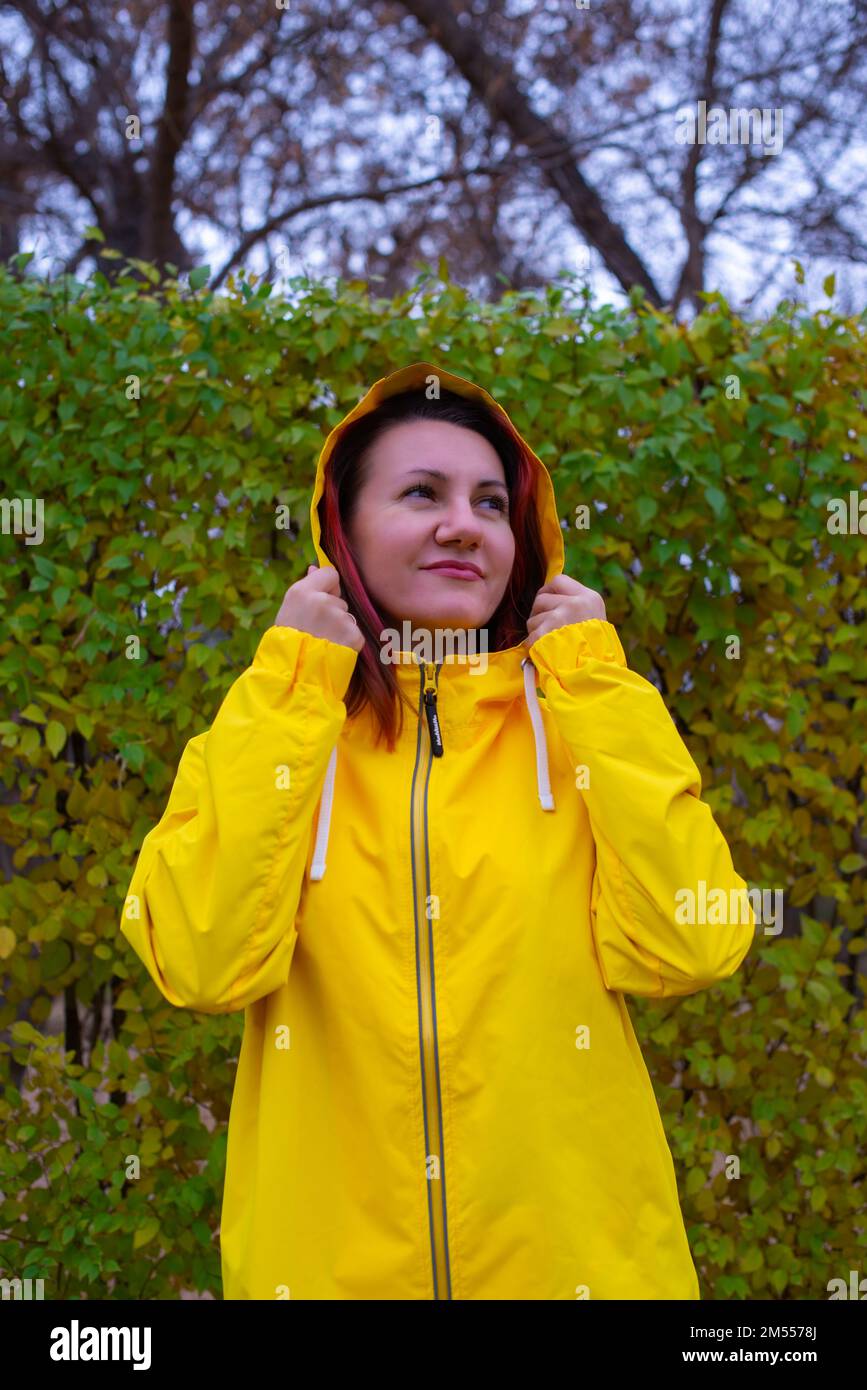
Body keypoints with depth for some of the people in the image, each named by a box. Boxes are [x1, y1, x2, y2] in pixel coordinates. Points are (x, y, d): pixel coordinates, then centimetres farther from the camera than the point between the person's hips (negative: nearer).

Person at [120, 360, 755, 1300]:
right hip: (327, 1260, 0)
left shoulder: (576, 718, 1)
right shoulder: (267, 721, 0)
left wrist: (595, 679, -10)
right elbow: (204, 966, -17)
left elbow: (683, 952, -14)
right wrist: (293, 679, -13)